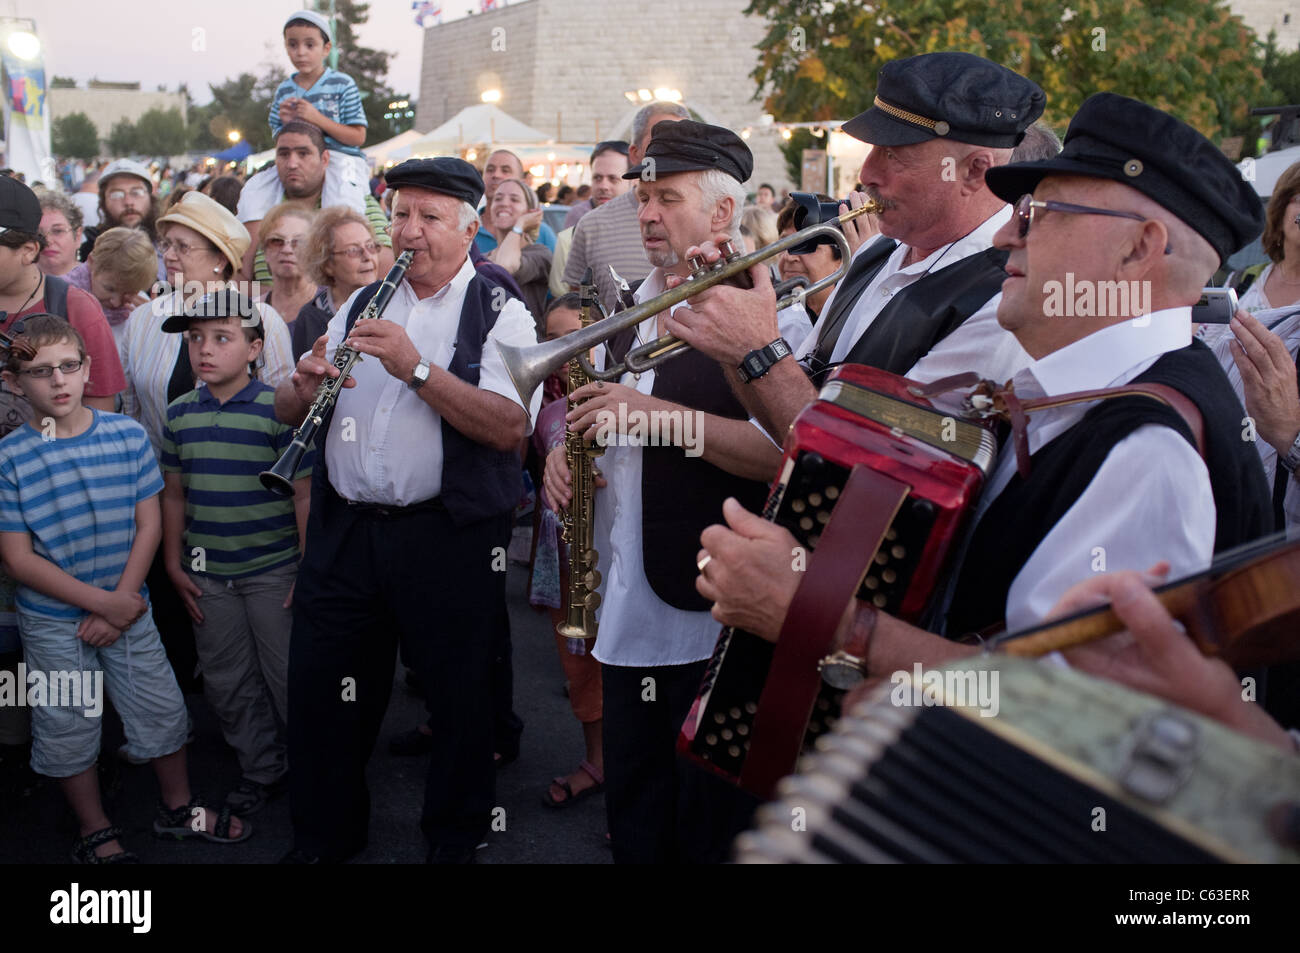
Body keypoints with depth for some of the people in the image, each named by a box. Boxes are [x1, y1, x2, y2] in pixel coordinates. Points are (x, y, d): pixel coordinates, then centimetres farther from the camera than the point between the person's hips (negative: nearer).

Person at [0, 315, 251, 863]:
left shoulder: (127, 435, -5)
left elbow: (148, 524, -2)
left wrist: (122, 602, -11)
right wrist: (101, 602, -16)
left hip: (127, 606, 2)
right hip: (53, 621, -2)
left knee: (162, 710, 11)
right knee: (68, 730, 11)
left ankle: (178, 808, 34)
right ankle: (94, 833, 31)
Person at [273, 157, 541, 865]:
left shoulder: (500, 315, -2)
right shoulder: (361, 304, 14)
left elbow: (510, 428, -17)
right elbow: (287, 410, 12)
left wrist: (416, 368, -24)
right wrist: (309, 386, -11)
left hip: (449, 535, -4)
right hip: (343, 530, 5)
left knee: (457, 697, 7)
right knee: (319, 688, 12)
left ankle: (454, 841, 30)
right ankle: (323, 837, 34)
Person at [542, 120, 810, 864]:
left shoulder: (767, 311, -11)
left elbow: (783, 454, -24)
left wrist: (659, 414, -26)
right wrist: (568, 447, 6)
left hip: (715, 615, -7)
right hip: (625, 607, 7)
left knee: (704, 828, 7)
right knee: (633, 810, 20)